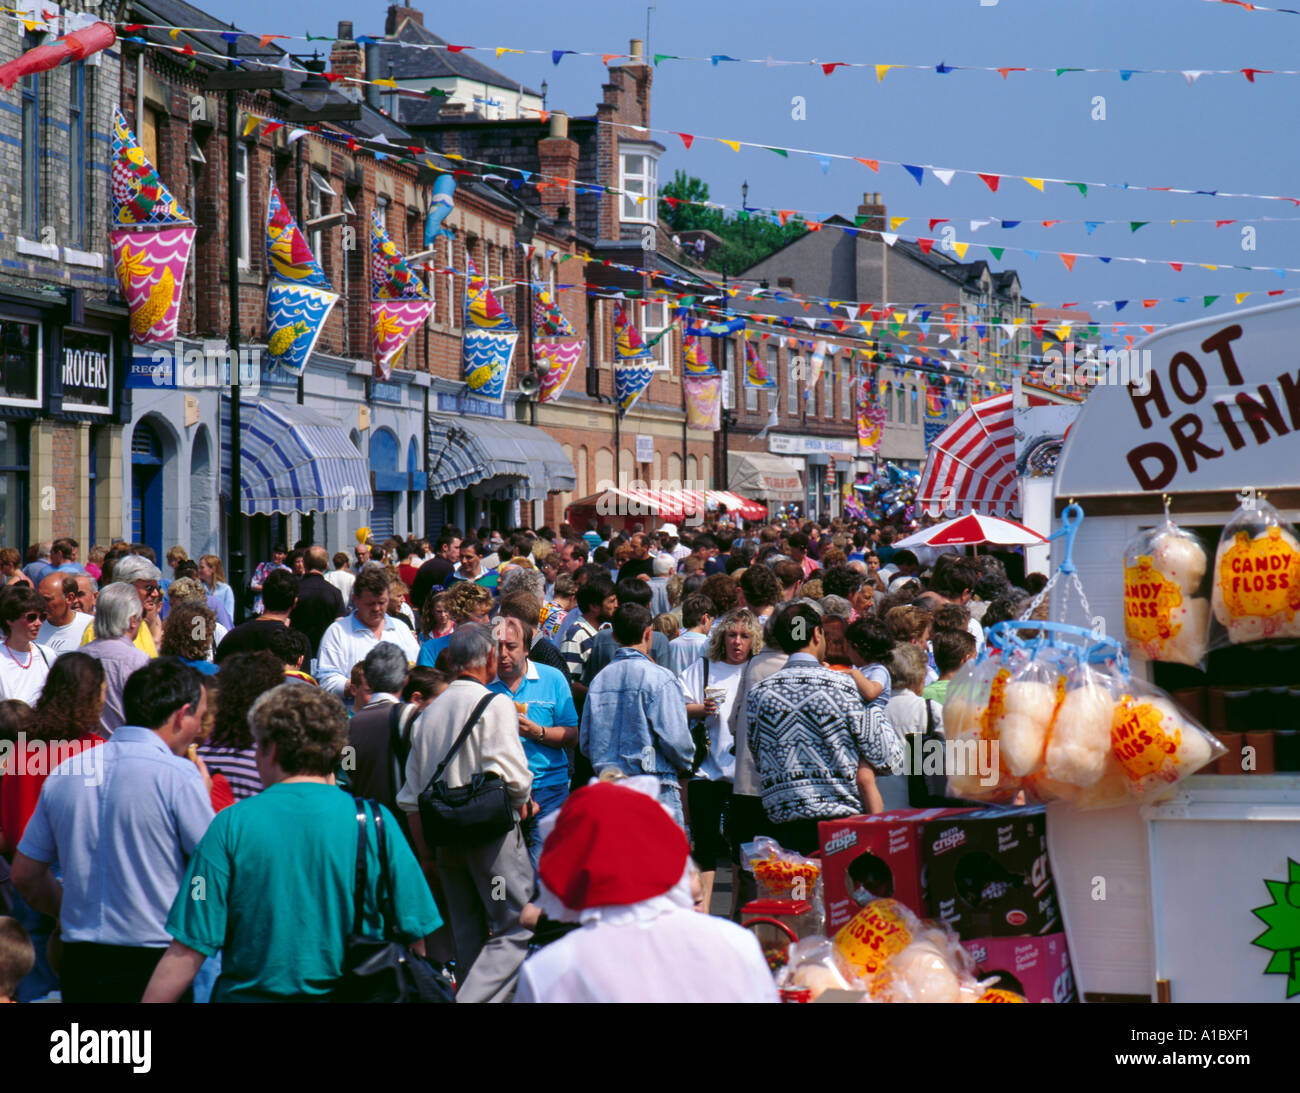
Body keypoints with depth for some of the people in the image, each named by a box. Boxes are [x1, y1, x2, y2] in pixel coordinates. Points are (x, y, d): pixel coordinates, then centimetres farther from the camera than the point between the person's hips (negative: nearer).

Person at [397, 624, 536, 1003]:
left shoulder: (428, 713, 13)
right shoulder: (495, 705, -7)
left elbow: (412, 798, 15)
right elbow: (510, 771, -19)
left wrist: (426, 852, 21)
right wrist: (523, 803, 2)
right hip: (492, 831, -7)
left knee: (468, 937, 14)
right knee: (515, 929, -6)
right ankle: (475, 1001, -21)